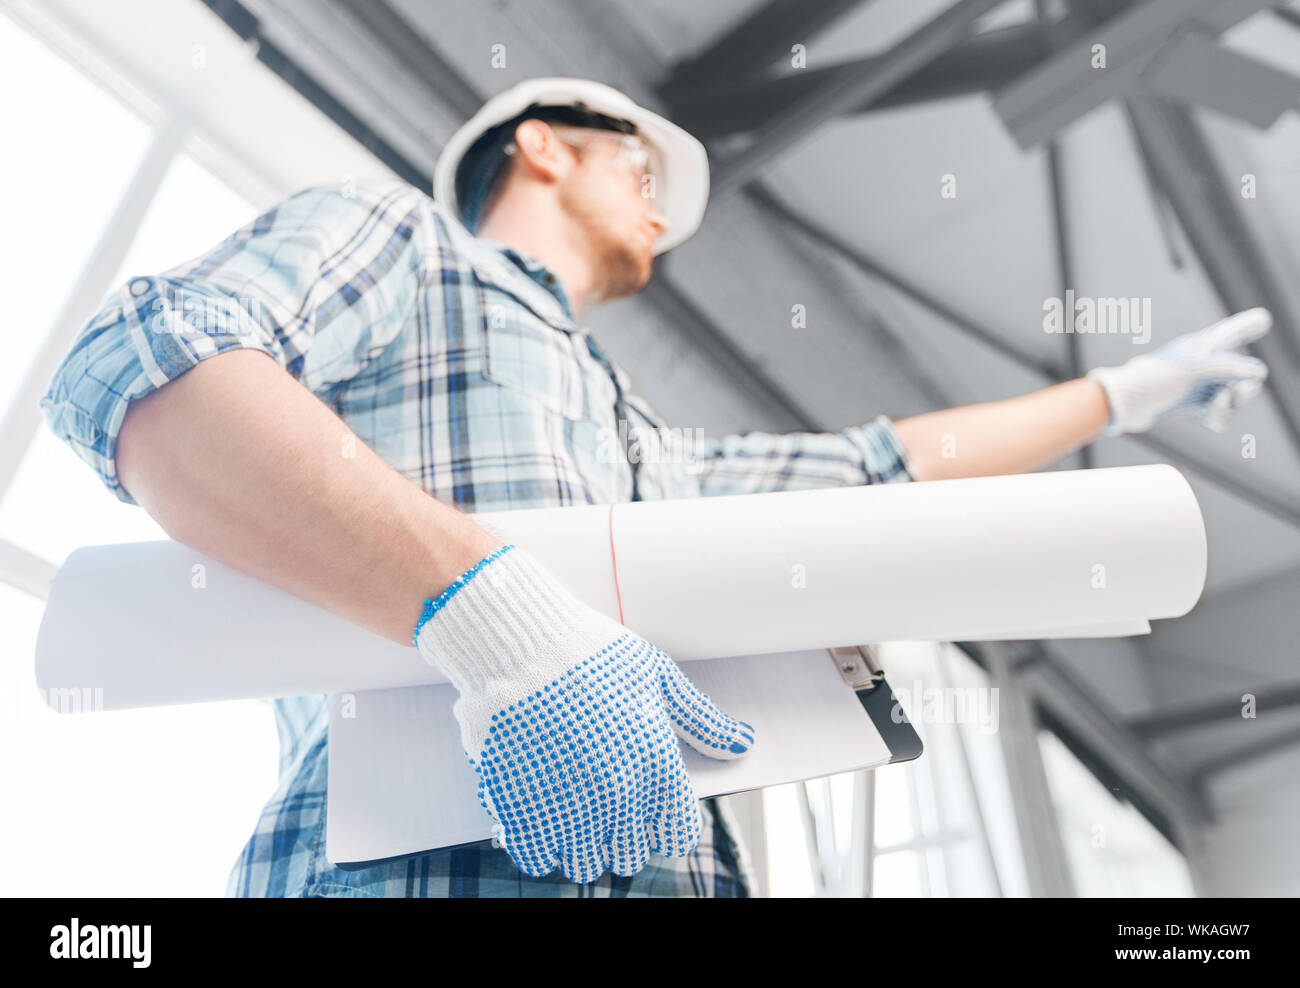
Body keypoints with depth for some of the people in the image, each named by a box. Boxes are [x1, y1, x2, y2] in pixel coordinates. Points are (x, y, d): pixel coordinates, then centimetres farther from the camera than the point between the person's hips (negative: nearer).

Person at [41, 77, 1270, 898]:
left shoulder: (631, 446, 31)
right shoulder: (396, 232, 11)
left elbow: (874, 469, 38)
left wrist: (1122, 393, 45)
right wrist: (488, 612, -23)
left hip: (657, 863, 7)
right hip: (419, 866, -7)